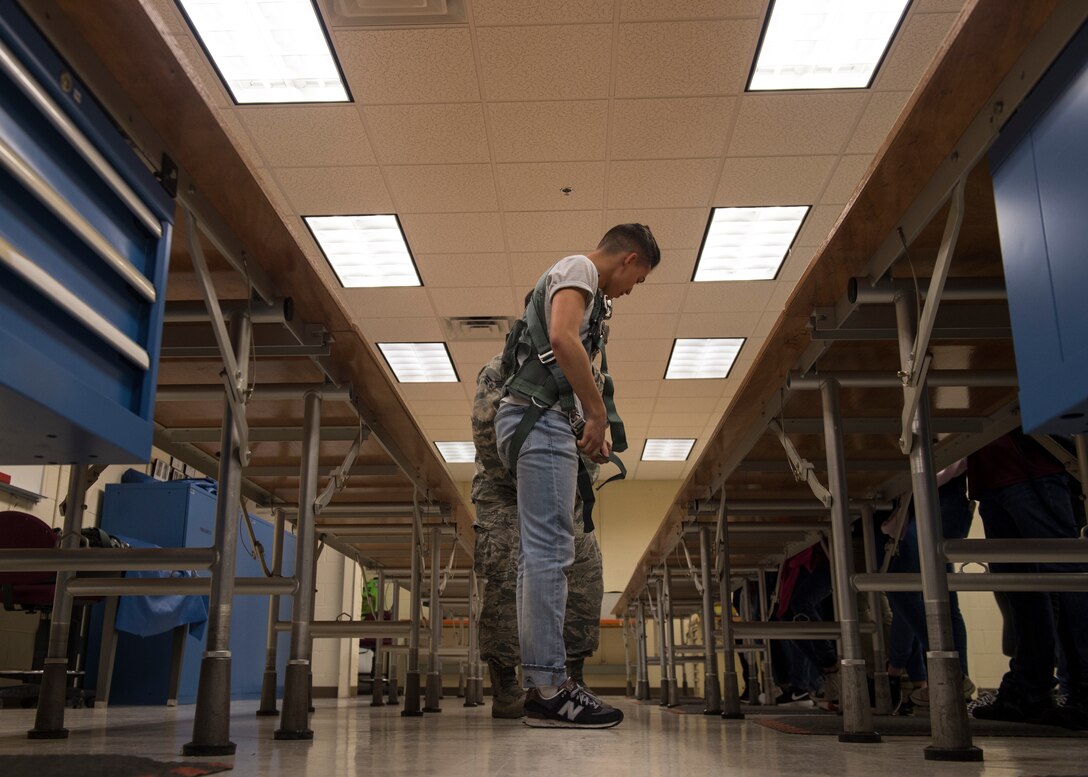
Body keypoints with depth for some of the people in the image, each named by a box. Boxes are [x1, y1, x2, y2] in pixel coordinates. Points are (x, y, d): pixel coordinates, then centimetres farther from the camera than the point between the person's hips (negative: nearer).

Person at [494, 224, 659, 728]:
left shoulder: (578, 285, 30)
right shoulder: (578, 268, -2)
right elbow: (563, 337, -22)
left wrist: (588, 431, 22)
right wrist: (598, 412, -17)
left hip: (537, 421, 11)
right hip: (541, 419, -11)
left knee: (540, 555, 8)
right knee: (549, 553, -14)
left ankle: (542, 685, 11)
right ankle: (549, 688, -13)